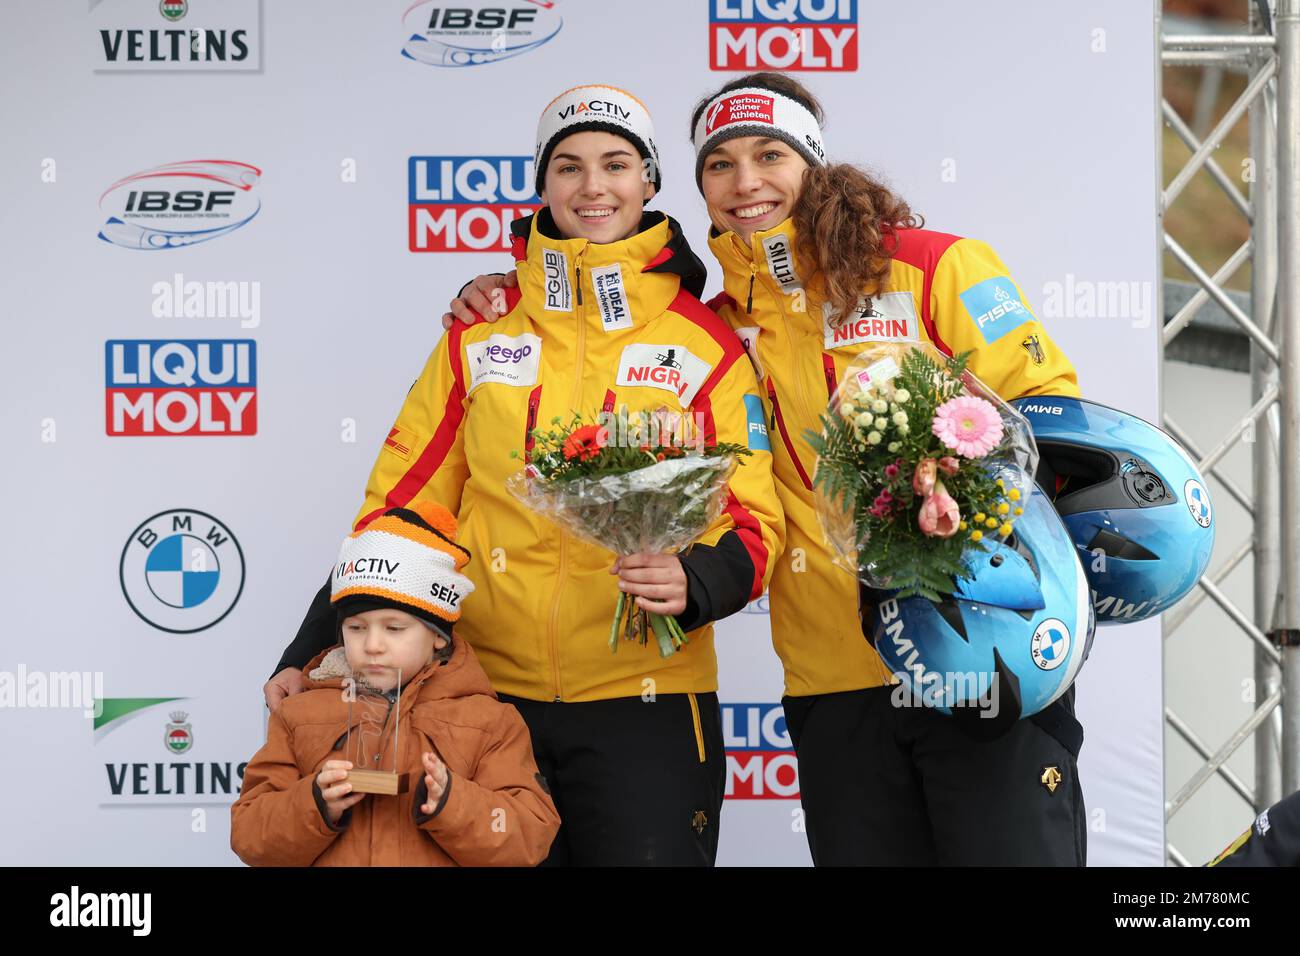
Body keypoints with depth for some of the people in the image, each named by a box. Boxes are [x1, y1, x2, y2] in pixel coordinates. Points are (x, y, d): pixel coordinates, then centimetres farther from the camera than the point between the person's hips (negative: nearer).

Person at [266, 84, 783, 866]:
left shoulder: (705, 345, 3)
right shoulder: (481, 334, 8)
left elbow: (752, 522, 0)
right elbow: (401, 503, 8)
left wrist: (695, 584, -22)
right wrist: (311, 656, 1)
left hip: (644, 701, -1)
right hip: (490, 692, 1)